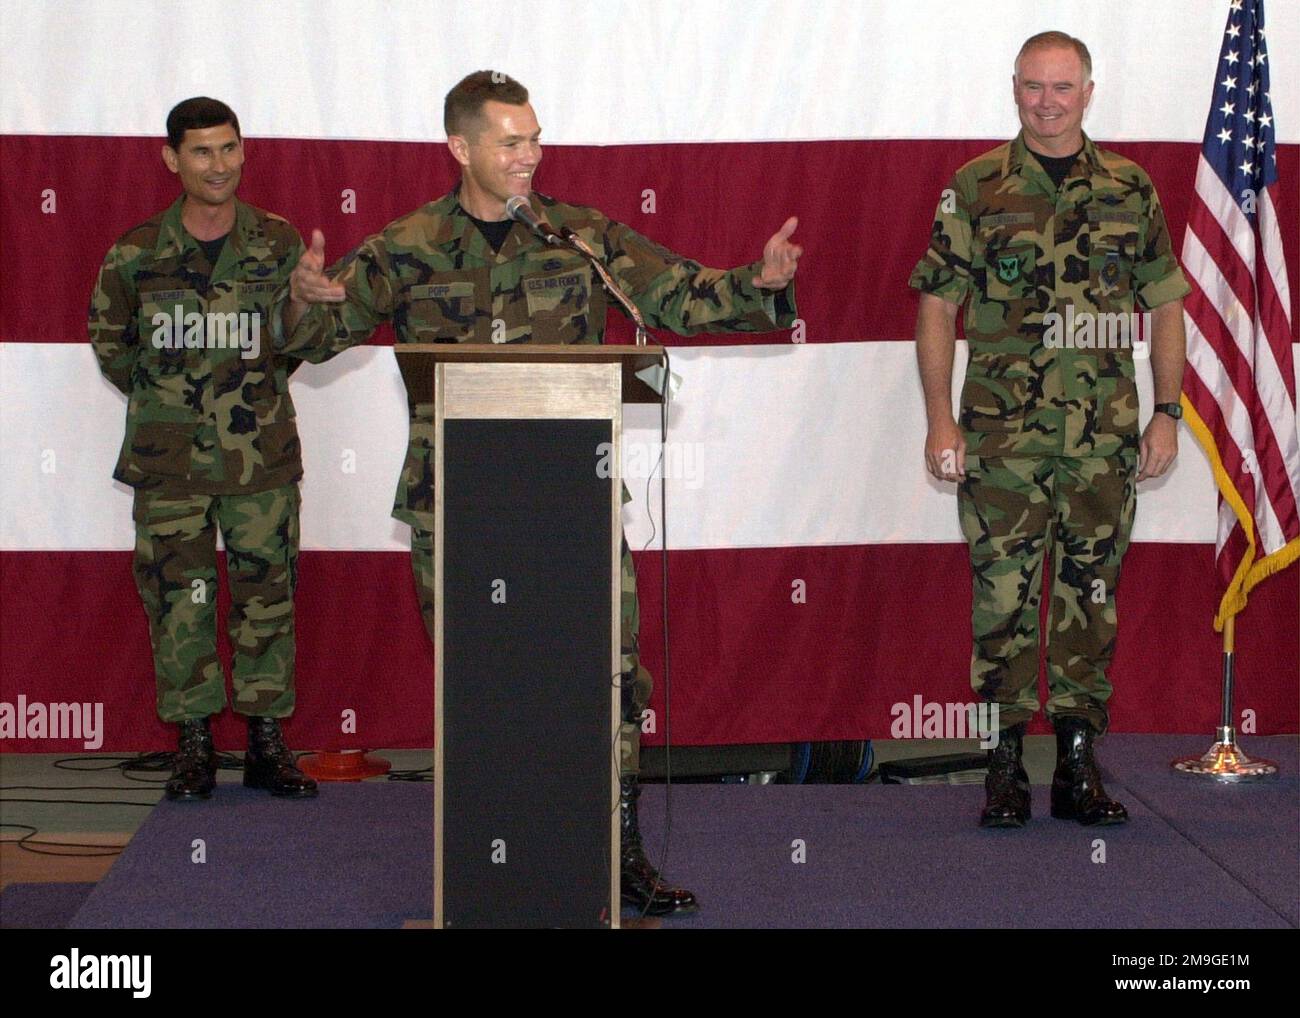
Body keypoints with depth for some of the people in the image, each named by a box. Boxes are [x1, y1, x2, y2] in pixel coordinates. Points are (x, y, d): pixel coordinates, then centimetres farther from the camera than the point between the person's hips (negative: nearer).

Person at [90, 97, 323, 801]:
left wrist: (255, 390, 6)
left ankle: (266, 746, 13)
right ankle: (193, 747, 11)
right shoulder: (136, 254, -1)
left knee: (267, 595, 3)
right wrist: (163, 397, 9)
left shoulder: (279, 246, 1)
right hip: (168, 458, 0)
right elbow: (109, 341, 12)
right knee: (178, 598, 2)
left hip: (260, 454, 1)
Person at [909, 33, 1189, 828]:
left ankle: (1080, 764, 13)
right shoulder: (977, 189, 2)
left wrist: (1168, 414, 5)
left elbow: (1166, 308, 12)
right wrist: (941, 420, -4)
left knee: (1092, 596, 6)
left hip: (1106, 433, 2)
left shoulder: (1131, 190, 8)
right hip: (1003, 432, -2)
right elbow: (938, 307, 2)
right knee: (1003, 596, -2)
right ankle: (1006, 768, 6)